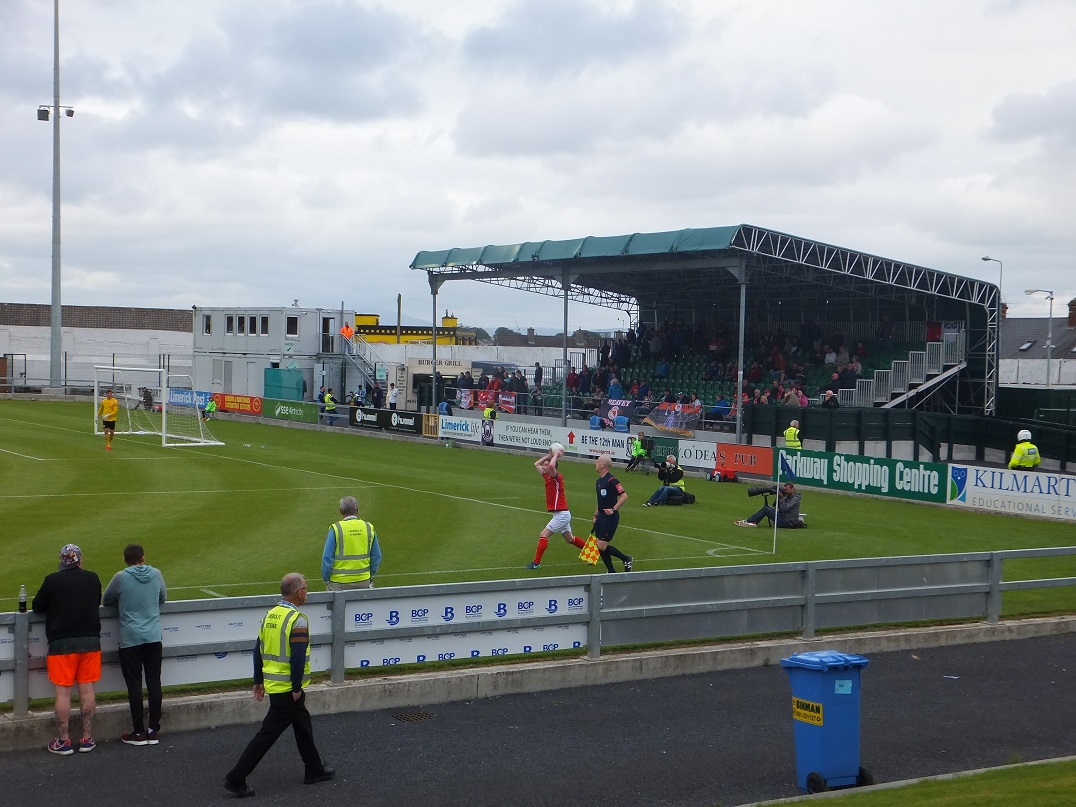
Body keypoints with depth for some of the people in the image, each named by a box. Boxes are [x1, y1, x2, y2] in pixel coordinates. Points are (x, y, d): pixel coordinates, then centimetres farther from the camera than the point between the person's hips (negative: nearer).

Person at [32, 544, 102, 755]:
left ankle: (63, 742, 6)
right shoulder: (92, 579, 2)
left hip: (61, 643, -3)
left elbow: (37, 607, 2)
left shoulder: (52, 580, -8)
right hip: (90, 641, 3)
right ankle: (87, 739, 13)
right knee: (87, 690, 9)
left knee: (63, 692, 2)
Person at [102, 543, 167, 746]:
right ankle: (154, 730, 10)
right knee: (154, 683, 7)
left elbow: (106, 601, 7)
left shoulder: (121, 578, -7)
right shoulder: (156, 574, 2)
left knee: (134, 686, 2)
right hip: (154, 638, 3)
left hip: (130, 640, -3)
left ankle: (139, 732, 6)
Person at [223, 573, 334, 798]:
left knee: (302, 726, 21)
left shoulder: (270, 615, 6)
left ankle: (315, 770, 33)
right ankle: (236, 779, 0)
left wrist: (258, 681, 18)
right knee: (267, 734, -2)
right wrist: (297, 688, -15)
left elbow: (259, 650, 11)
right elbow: (298, 657, -23)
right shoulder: (297, 619, -19)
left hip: (272, 683, 9)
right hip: (287, 688, -9)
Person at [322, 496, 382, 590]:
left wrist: (326, 579, 4)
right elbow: (376, 557, 9)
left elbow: (327, 558, -7)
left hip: (339, 583, -3)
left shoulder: (335, 529, -9)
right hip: (363, 582, 3)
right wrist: (370, 575, 21)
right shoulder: (369, 528, 2)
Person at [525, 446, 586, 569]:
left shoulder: (557, 477, -15)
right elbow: (536, 464, 19)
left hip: (562, 514, -10)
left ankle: (536, 563, -10)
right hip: (560, 514, 10)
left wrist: (556, 455, -19)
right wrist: (549, 455, 11)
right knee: (569, 539, 20)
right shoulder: (547, 477, 8)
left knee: (544, 535, -11)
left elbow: (551, 465, -36)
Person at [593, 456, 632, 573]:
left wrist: (613, 509, -24)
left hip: (610, 517, -9)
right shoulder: (598, 481, 14)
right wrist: (595, 516, 22)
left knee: (602, 545, -11)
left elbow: (624, 496, -19)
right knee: (599, 546, 4)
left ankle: (626, 559, 9)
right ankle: (612, 572, 13)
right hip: (601, 516, 9)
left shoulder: (612, 480, -15)